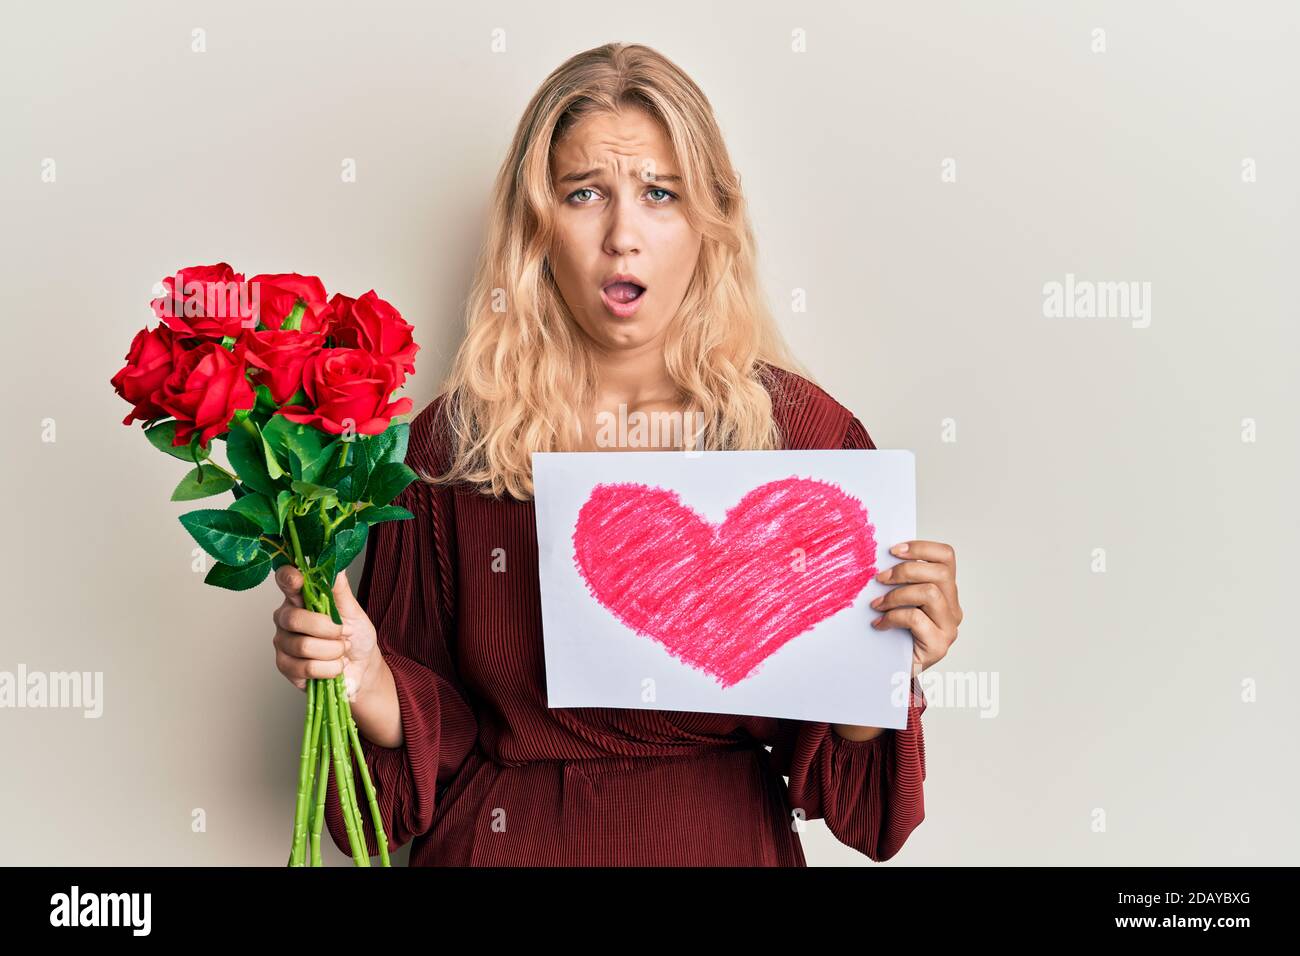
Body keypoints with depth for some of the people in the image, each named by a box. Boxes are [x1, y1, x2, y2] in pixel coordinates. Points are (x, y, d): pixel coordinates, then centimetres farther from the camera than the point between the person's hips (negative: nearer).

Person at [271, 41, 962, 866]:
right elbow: (433, 749, -3)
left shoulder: (807, 433, -10)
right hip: (504, 843, 0)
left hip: (727, 844, 0)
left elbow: (835, 769, -5)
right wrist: (364, 678, -21)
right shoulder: (454, 442, -9)